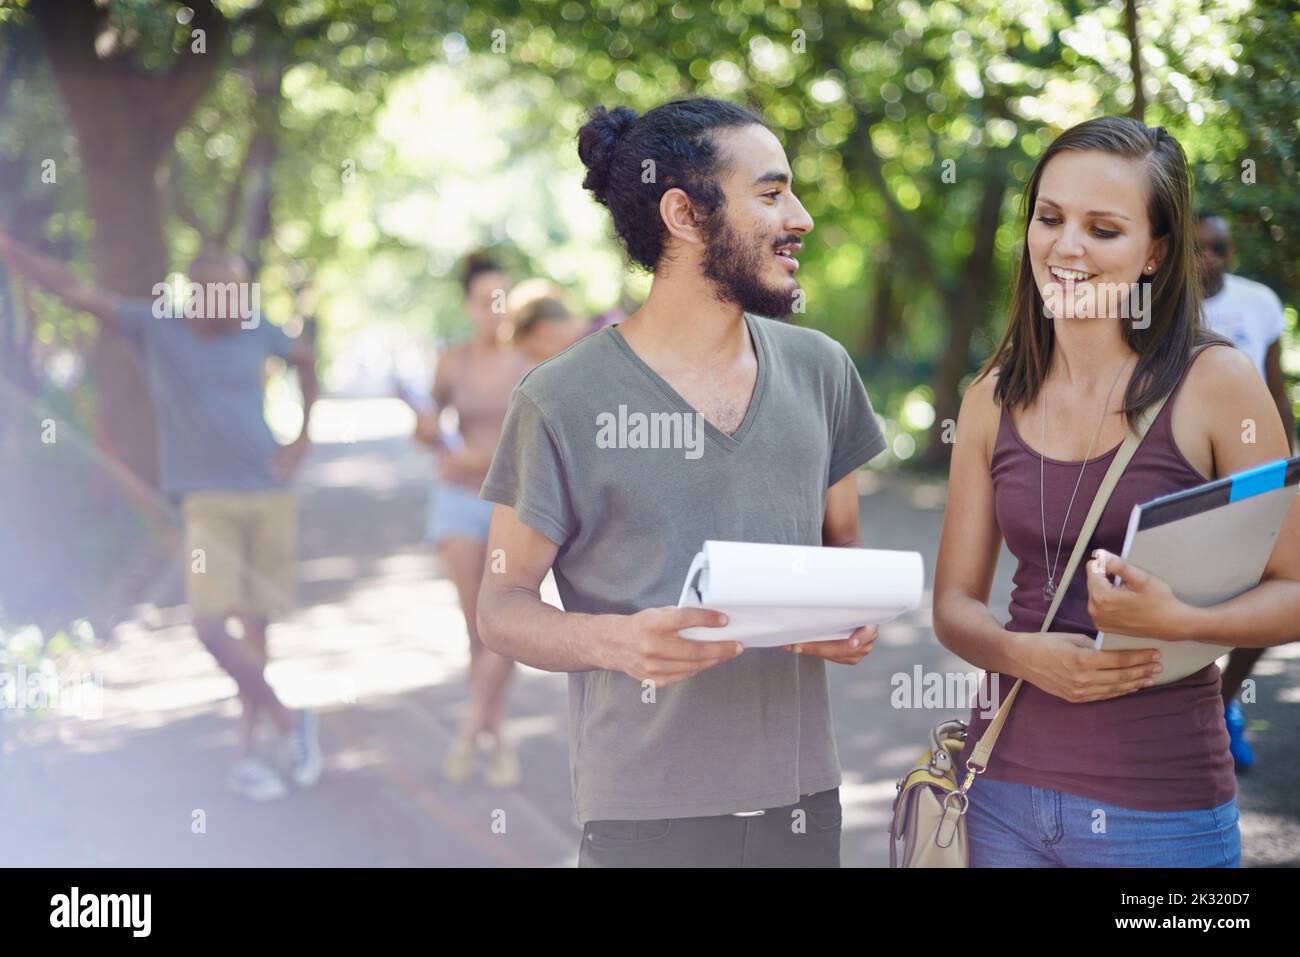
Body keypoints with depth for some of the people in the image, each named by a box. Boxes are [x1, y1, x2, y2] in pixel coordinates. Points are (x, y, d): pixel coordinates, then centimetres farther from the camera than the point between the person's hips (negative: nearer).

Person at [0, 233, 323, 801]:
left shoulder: (257, 333, 1)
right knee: (210, 623, -16)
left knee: (255, 626, 5)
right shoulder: (154, 326, -5)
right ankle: (289, 721, 3)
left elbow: (305, 360, 21)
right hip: (208, 500, -2)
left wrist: (302, 437, 11)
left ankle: (246, 754, 16)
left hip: (269, 495, 2)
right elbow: (75, 291, -13)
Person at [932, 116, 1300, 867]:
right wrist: (1023, 653, -13)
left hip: (1161, 803, -3)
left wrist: (1176, 620, -23)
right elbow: (955, 599, 7)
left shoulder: (1216, 383, -7)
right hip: (1007, 786, 4)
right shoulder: (995, 398, 5)